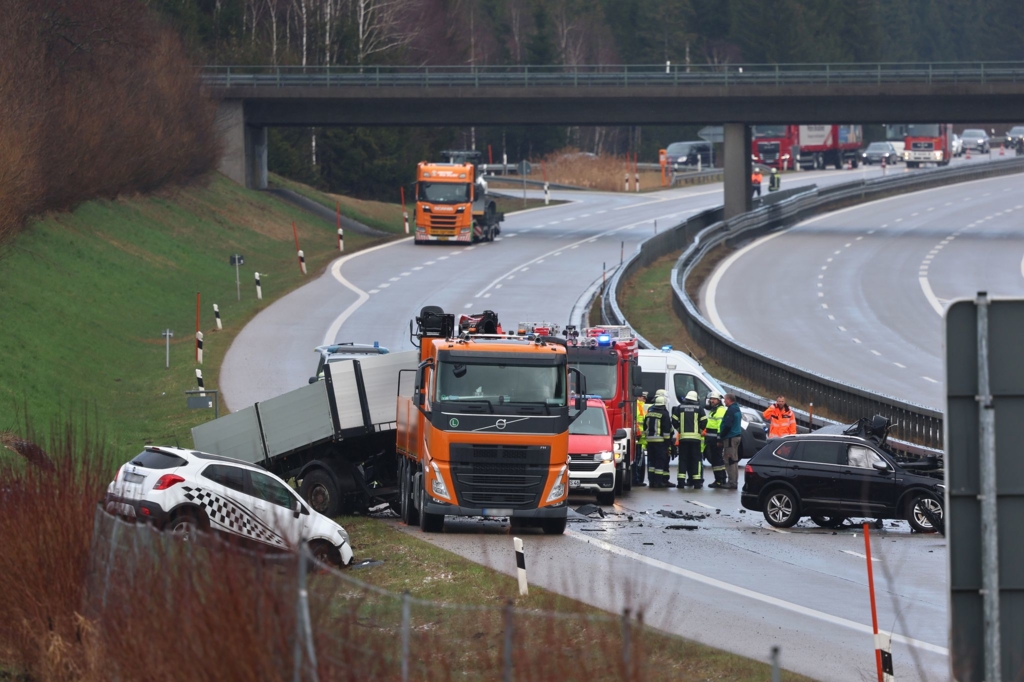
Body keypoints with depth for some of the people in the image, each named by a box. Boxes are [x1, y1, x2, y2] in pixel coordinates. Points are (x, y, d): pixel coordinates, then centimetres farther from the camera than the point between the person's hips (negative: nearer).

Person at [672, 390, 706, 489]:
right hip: (696, 437, -1)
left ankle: (681, 481, -1)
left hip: (683, 436, 1)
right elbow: (704, 421, -2)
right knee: (696, 459, 3)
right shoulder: (699, 408, 0)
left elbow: (674, 421, 1)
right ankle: (697, 481, -2)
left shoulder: (679, 407, 3)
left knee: (683, 459, 5)